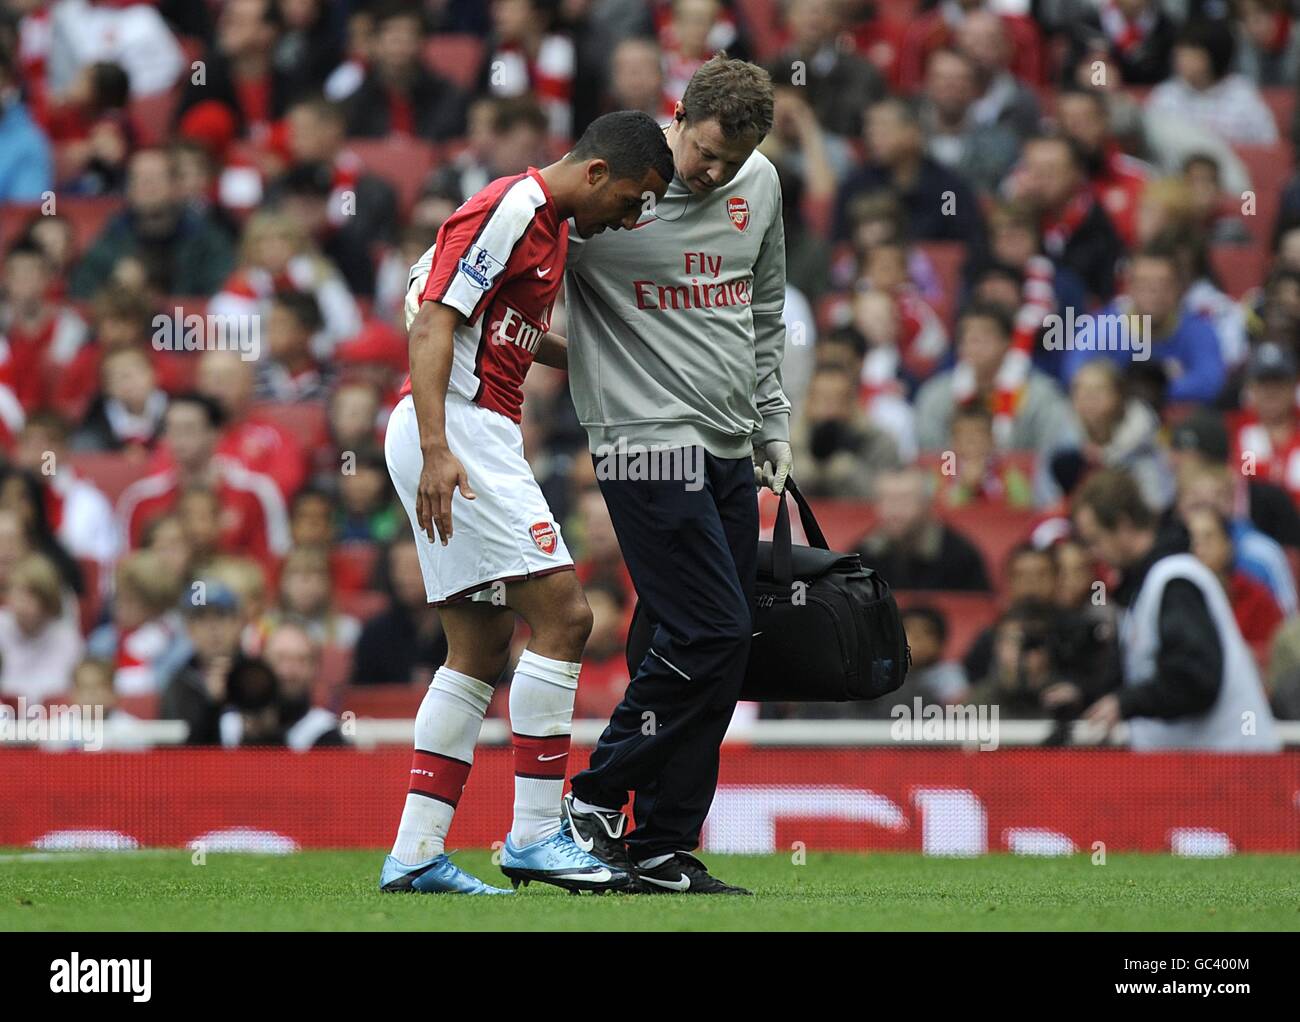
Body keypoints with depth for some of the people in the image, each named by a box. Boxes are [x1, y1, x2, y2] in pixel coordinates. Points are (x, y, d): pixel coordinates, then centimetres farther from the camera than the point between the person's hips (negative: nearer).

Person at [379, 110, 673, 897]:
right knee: (562, 613, -14)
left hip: (478, 440, 11)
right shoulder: (508, 210, -12)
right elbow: (433, 324, -20)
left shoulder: (552, 226, 18)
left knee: (482, 650, 8)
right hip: (457, 427, -11)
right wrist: (436, 449, -29)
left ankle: (415, 855, 6)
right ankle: (535, 835, -12)